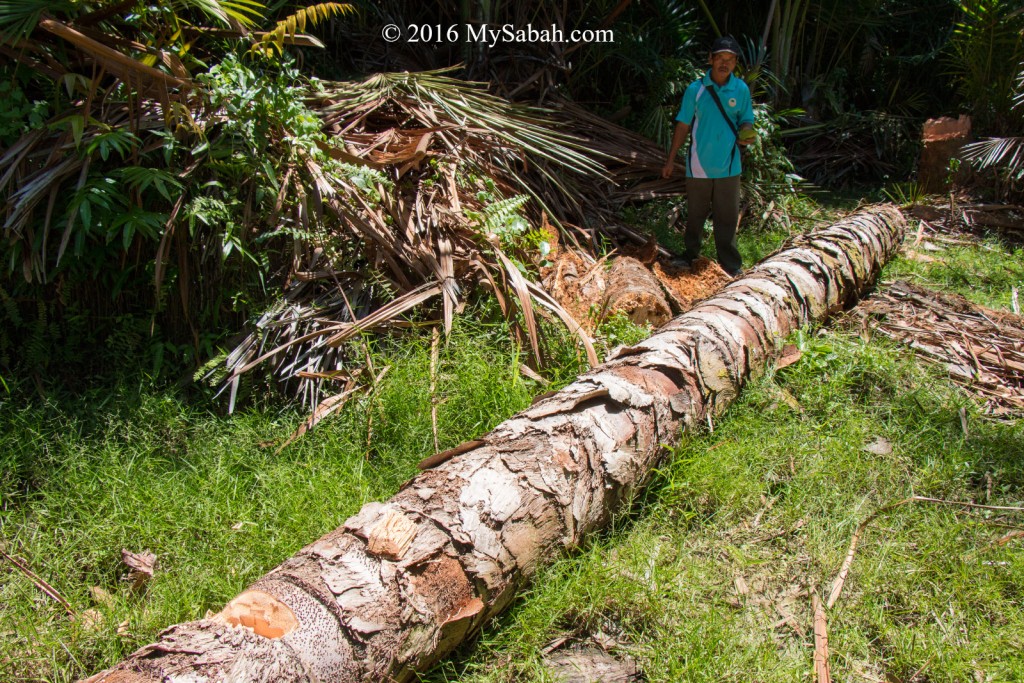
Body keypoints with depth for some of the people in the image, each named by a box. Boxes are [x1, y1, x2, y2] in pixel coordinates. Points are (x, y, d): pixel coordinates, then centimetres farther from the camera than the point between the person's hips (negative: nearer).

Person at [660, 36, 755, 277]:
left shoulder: (741, 89, 0)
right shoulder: (695, 89, -3)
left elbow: (746, 121, 9)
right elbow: (683, 126, 3)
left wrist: (746, 134, -16)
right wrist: (671, 160, 4)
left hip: (728, 165, 0)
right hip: (699, 164, 0)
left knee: (728, 216, 4)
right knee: (695, 213, 12)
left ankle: (730, 262, 15)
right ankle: (690, 253, 30)